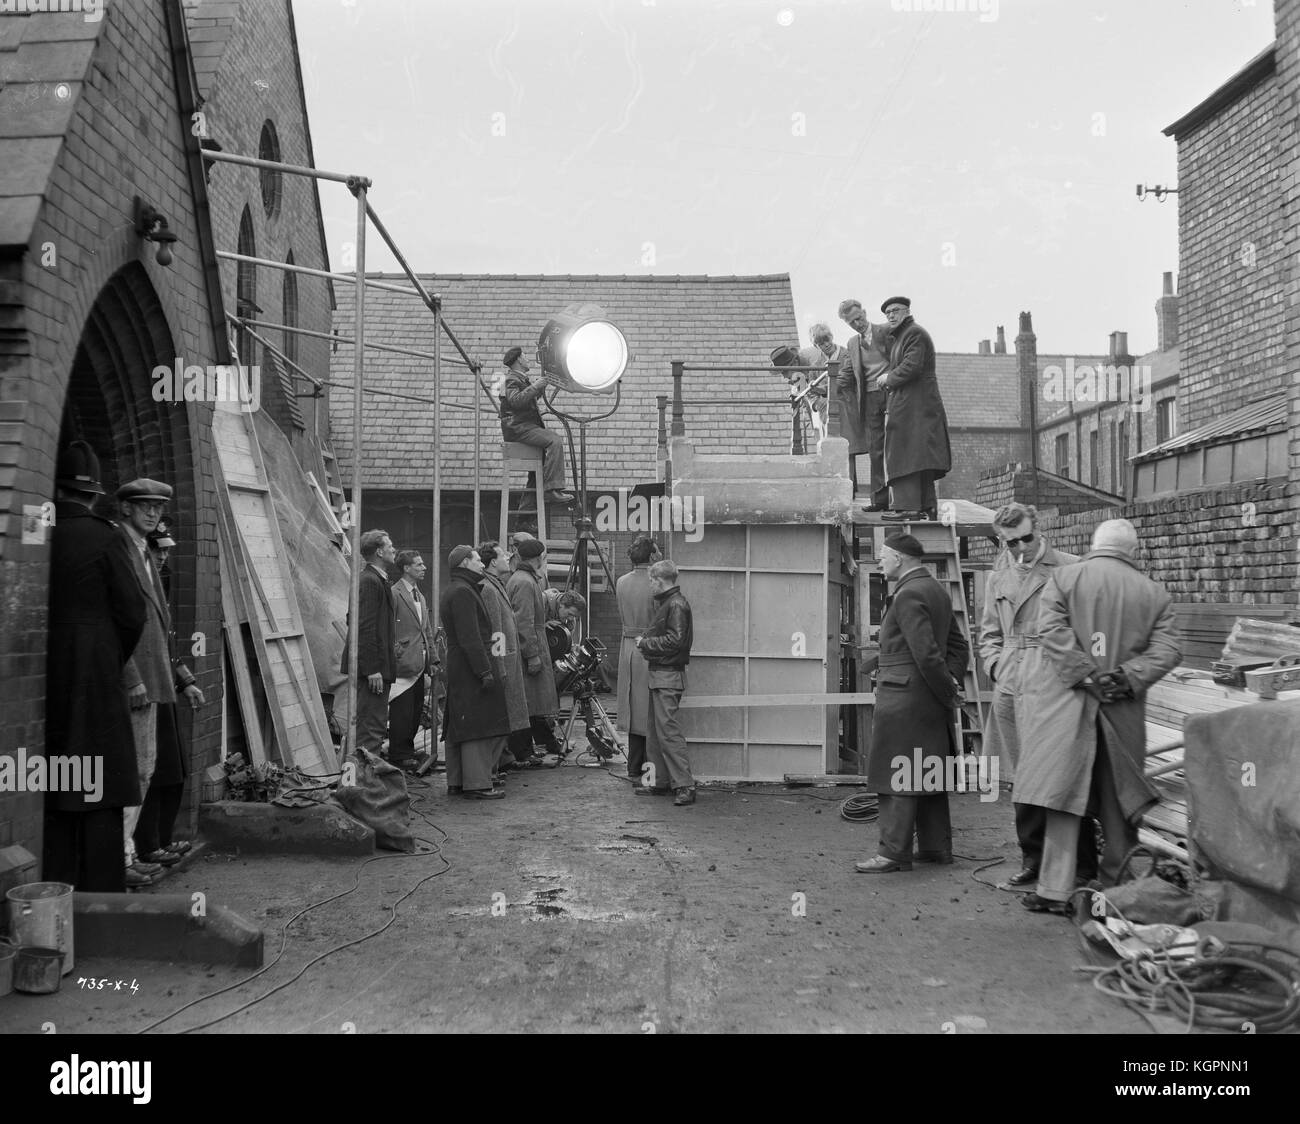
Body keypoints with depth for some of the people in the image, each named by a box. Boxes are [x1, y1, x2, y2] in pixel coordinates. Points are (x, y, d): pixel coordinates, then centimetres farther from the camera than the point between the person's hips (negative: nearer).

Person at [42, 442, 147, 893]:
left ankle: (53, 890, 18)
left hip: (46, 681, 4)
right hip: (96, 681, -4)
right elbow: (133, 611, -8)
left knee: (51, 791, 12)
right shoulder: (105, 537, -9)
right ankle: (100, 892, 5)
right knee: (99, 794, 3)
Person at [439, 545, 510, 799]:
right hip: (470, 669, -11)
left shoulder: (452, 590, 20)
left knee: (458, 727, 12)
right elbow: (470, 638, -21)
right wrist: (485, 671, -22)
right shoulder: (462, 592, -15)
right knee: (478, 726, -8)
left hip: (456, 669, 11)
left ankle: (456, 782, 18)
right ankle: (477, 784, -6)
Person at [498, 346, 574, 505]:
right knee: (555, 442, -24)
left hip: (525, 425, 11)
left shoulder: (521, 379, 23)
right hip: (517, 428, -11)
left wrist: (541, 385, 21)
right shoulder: (512, 379, -10)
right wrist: (535, 386, -24)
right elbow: (516, 401, -28)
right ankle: (552, 490, -29)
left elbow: (532, 397, 37)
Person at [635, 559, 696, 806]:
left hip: (668, 676, -10)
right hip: (658, 674, 10)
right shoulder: (664, 603, 16)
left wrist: (645, 643, -11)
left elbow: (674, 641, -20)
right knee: (655, 730, 14)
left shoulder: (676, 605, -14)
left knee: (667, 729, -12)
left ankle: (685, 785, -11)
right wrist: (645, 640, 5)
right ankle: (659, 780, 21)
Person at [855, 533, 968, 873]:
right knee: (929, 776, 14)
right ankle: (936, 847, 21)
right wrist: (952, 683, 8)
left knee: (897, 776, -4)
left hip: (904, 697, -10)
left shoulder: (909, 595, -15)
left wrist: (947, 692, -10)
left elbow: (926, 653, -21)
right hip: (930, 701, 10)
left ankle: (894, 853, 0)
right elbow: (959, 644, 18)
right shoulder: (936, 590, 15)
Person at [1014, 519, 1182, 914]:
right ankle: (1117, 887, 24)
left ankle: (1056, 891, -1)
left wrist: (1086, 676, -11)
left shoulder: (1064, 578, 0)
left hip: (1070, 702, -2)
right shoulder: (1154, 593, 7)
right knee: (1118, 800, 13)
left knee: (1063, 794, -1)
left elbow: (1052, 631, -12)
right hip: (1125, 712, 3)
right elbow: (1167, 649, -3)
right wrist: (1127, 678, -8)